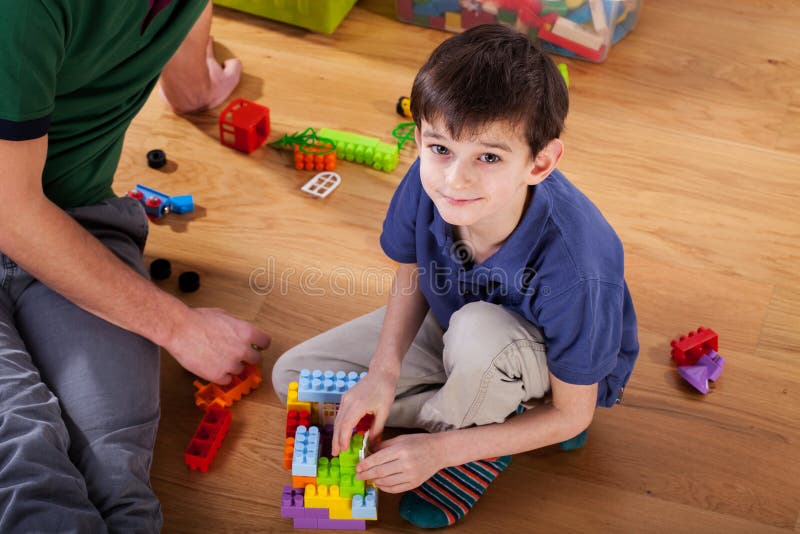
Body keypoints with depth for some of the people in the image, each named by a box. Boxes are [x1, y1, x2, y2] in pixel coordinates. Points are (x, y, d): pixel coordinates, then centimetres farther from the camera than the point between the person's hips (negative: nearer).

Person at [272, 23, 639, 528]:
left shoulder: (575, 268, -40)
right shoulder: (427, 184, -28)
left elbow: (572, 416, -24)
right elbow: (412, 276, -4)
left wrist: (441, 449, -27)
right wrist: (383, 372, -20)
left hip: (557, 366, -5)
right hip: (451, 323, 6)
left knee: (480, 331, -41)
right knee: (292, 376, 0)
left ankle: (464, 436, -6)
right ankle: (485, 415, -1)